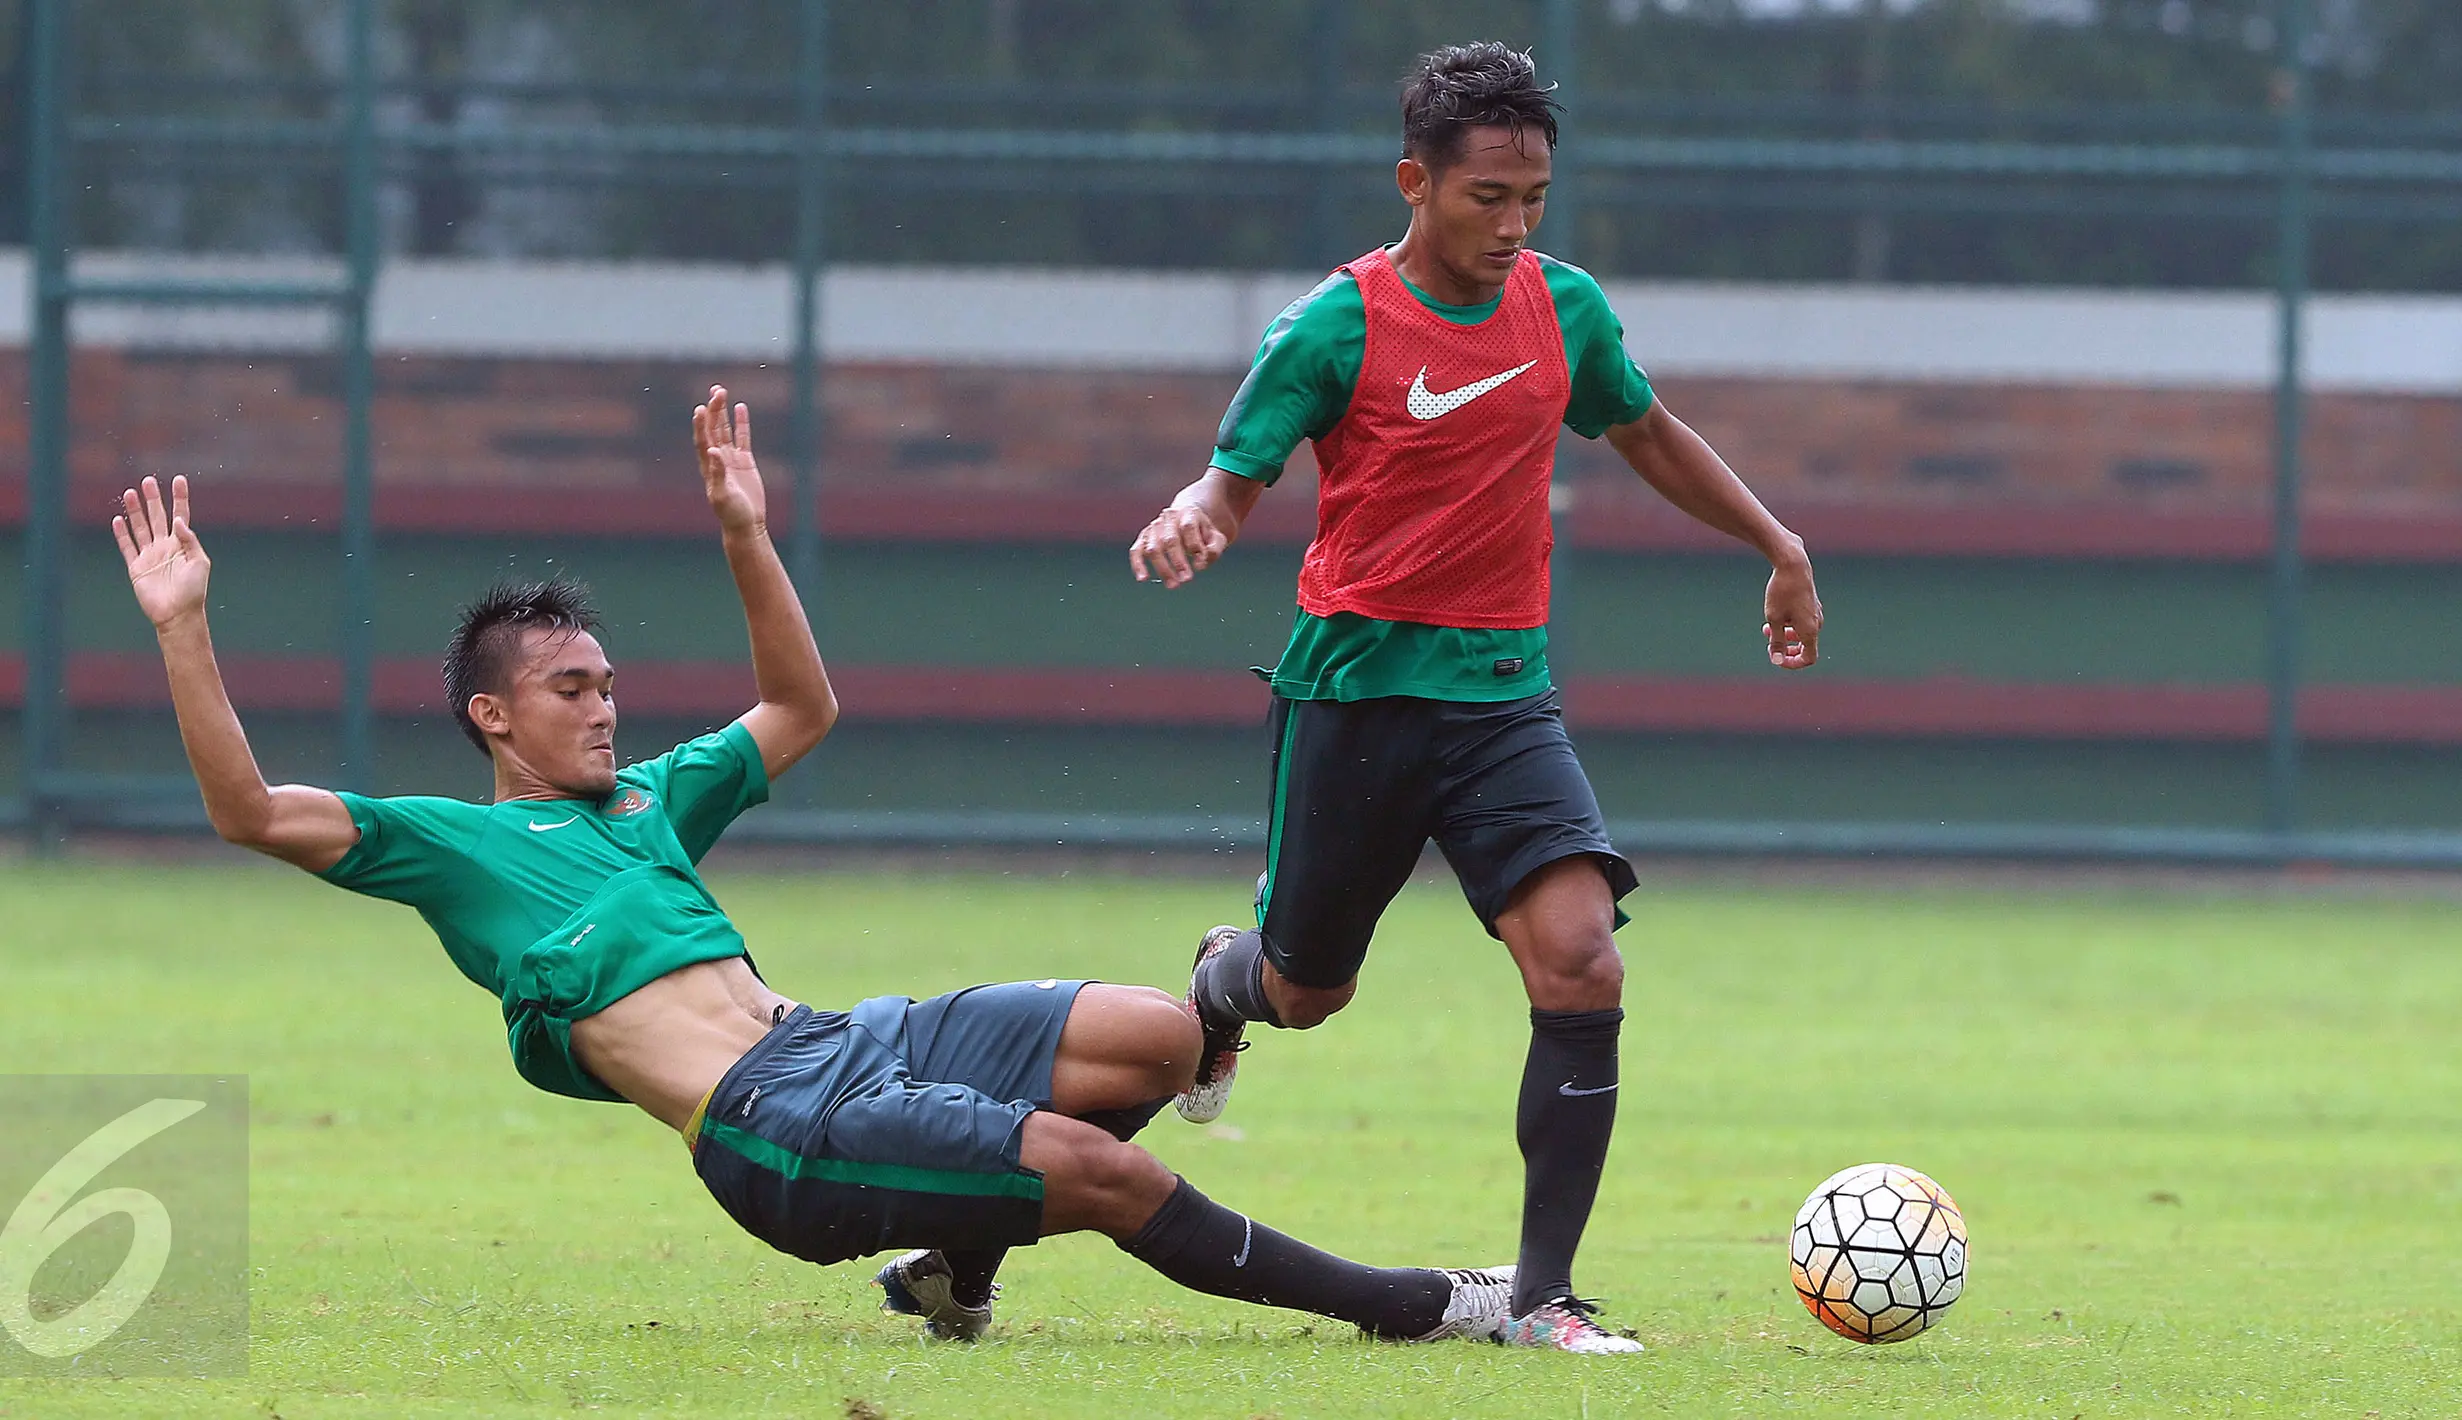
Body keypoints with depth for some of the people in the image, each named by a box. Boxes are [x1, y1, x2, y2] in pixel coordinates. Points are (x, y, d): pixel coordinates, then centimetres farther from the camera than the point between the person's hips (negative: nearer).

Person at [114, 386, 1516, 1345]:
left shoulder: (650, 798, 28)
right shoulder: (449, 845, 9)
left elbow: (802, 713, 40)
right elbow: (250, 811, -2)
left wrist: (747, 536, 33)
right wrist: (184, 631, -7)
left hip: (850, 1039, 8)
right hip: (770, 1122, -8)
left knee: (1155, 1033, -9)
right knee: (1102, 1167, -21)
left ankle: (961, 1262, 8)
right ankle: (1410, 1307, -10)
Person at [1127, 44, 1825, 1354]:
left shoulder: (1564, 306, 3)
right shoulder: (1334, 327, -11)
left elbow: (1647, 434, 22)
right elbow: (1237, 473, -6)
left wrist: (1777, 543, 24)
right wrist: (1192, 517, -30)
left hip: (1505, 693, 3)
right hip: (1358, 690, -3)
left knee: (1581, 965, -17)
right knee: (1308, 993, 12)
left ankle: (1543, 1297, -12)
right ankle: (1221, 984, 53)